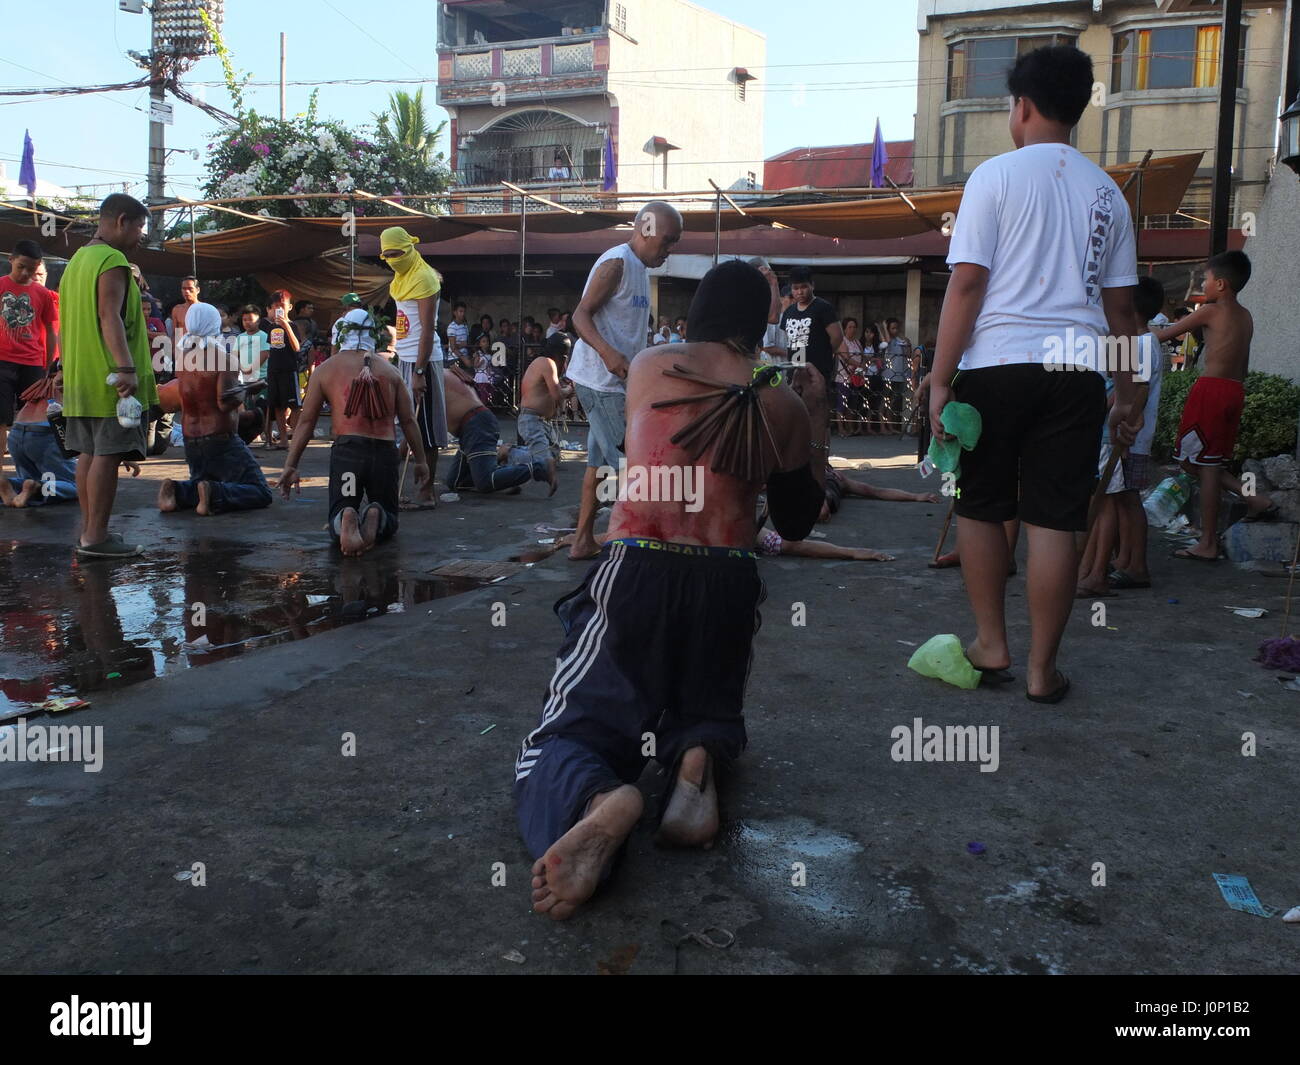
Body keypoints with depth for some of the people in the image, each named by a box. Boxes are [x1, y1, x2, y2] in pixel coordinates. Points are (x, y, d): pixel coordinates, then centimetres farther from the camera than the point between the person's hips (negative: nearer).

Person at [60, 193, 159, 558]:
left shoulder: (78, 259, 19)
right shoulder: (112, 260, -11)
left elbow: (74, 320, 22)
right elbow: (109, 316, -22)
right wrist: (126, 367, -28)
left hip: (79, 377, 10)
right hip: (108, 378, -10)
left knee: (89, 453, 12)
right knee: (107, 455, -7)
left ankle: (89, 530, 18)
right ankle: (96, 536, -6)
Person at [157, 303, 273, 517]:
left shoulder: (182, 356, 4)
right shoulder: (225, 357, -14)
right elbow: (226, 402, -21)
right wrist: (242, 390, -2)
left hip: (191, 440, 7)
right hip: (220, 440, -7)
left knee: (201, 482, 29)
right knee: (261, 493, -4)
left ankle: (176, 491, -2)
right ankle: (214, 495, -26)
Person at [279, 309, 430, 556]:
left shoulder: (326, 369, 9)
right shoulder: (390, 370, 13)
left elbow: (306, 421, 5)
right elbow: (408, 420, 9)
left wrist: (291, 466, 7)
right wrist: (420, 461, 18)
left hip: (347, 449, -1)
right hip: (385, 451, 1)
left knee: (336, 523, 10)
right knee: (389, 520, 19)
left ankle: (345, 520, -27)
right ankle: (375, 518, -18)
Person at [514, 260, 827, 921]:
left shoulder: (647, 367, 5)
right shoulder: (780, 405, 4)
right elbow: (797, 523, 14)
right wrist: (812, 419, 21)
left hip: (637, 576, -1)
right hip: (727, 587, 2)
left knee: (564, 735, 3)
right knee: (711, 715, 29)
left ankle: (598, 800, -33)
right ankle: (699, 758, -9)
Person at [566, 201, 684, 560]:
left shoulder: (639, 268, 18)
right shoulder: (616, 263, -13)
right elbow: (581, 315, -18)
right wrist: (608, 353, -33)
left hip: (614, 380, 10)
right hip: (601, 379, -10)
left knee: (602, 458, 12)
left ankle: (583, 540, 17)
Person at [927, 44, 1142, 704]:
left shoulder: (996, 175, 0)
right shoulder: (1106, 192, 14)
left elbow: (967, 283, -8)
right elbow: (1120, 306, 14)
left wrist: (939, 379, -6)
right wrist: (1127, 396, 20)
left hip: (997, 362, -3)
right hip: (1075, 371, 3)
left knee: (980, 508, 12)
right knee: (1053, 523, 3)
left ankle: (990, 645, 17)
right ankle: (1042, 669, 8)